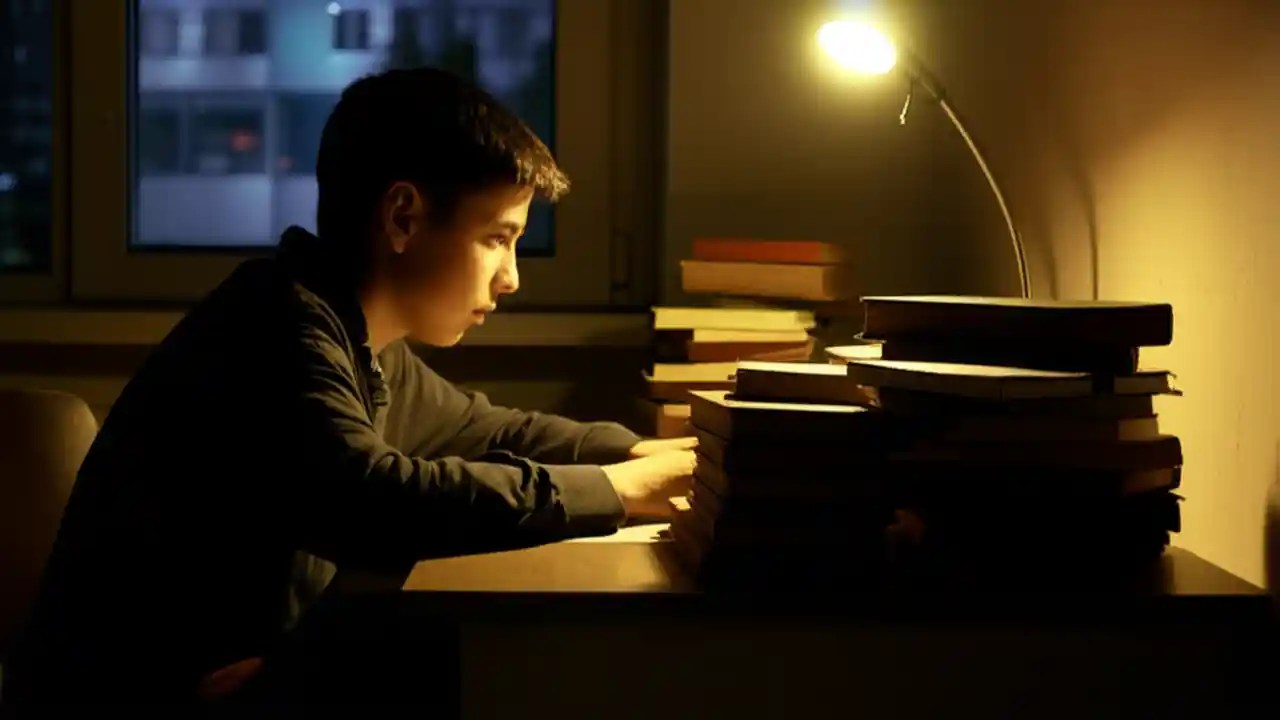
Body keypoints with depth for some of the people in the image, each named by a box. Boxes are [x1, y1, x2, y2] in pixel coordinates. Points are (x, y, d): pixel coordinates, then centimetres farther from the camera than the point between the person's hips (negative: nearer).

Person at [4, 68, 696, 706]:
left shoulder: (354, 340, 6)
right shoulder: (279, 327, -22)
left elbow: (486, 431, 23)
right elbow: (371, 503, -38)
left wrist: (637, 453, 7)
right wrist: (612, 490, -27)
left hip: (241, 667, 9)